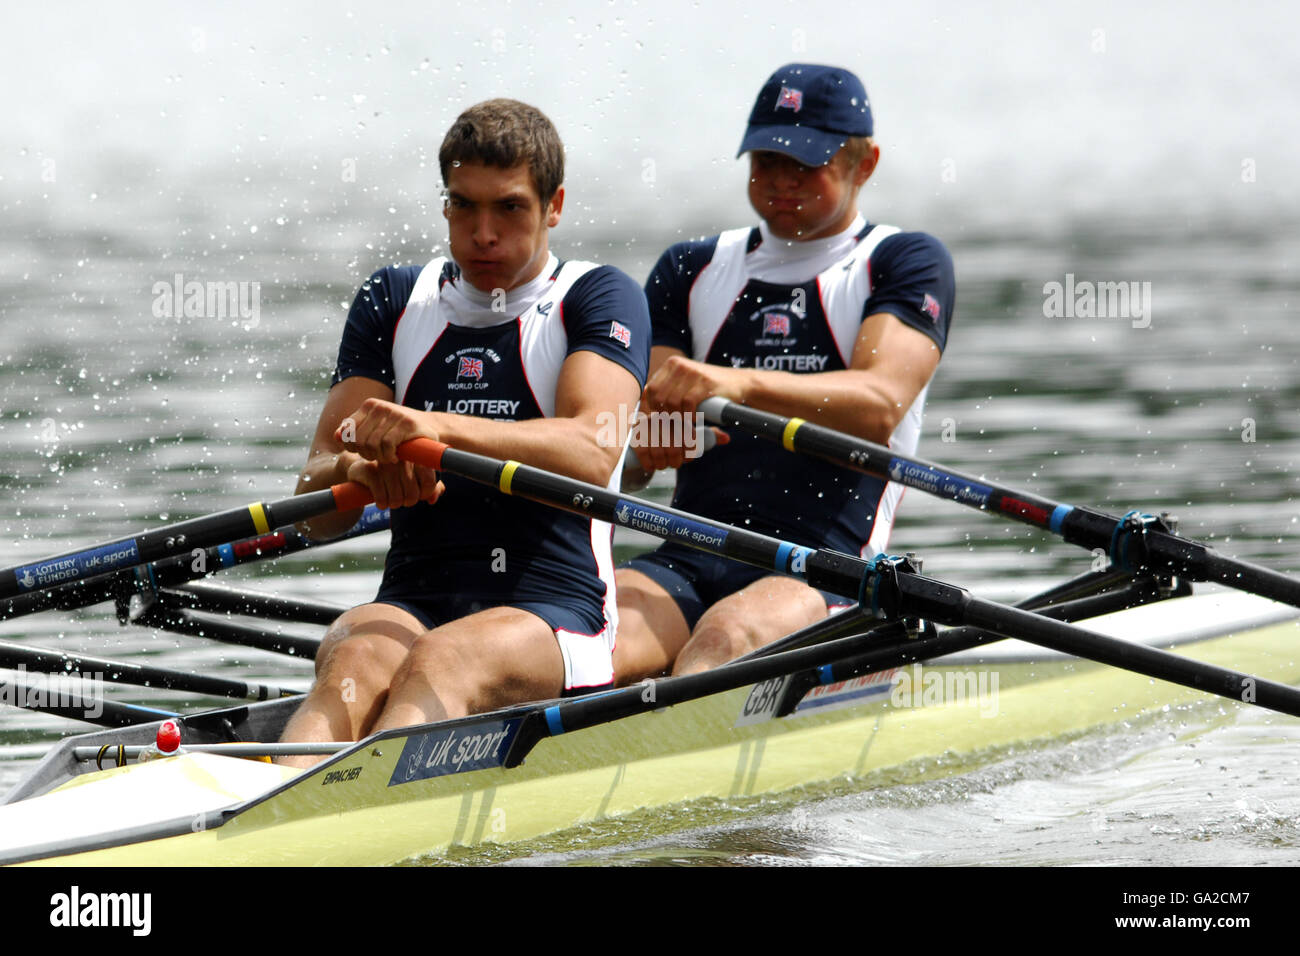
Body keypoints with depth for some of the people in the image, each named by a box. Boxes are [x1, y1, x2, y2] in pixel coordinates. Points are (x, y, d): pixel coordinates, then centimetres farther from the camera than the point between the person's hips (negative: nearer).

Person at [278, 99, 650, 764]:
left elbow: (591, 456, -16)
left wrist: (442, 428, -33)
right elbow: (315, 510, 8)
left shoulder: (597, 299, 5)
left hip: (555, 617, -3)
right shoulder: (393, 303, 18)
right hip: (411, 603, 3)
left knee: (440, 662, -37)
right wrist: (358, 473, -18)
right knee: (355, 661, -33)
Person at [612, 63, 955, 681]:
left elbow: (879, 405, -11)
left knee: (724, 638, -39)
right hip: (687, 563, 4)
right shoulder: (690, 271, 23)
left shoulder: (907, 262, 9)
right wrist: (654, 434, -15)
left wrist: (740, 385, -28)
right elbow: (635, 452, 12)